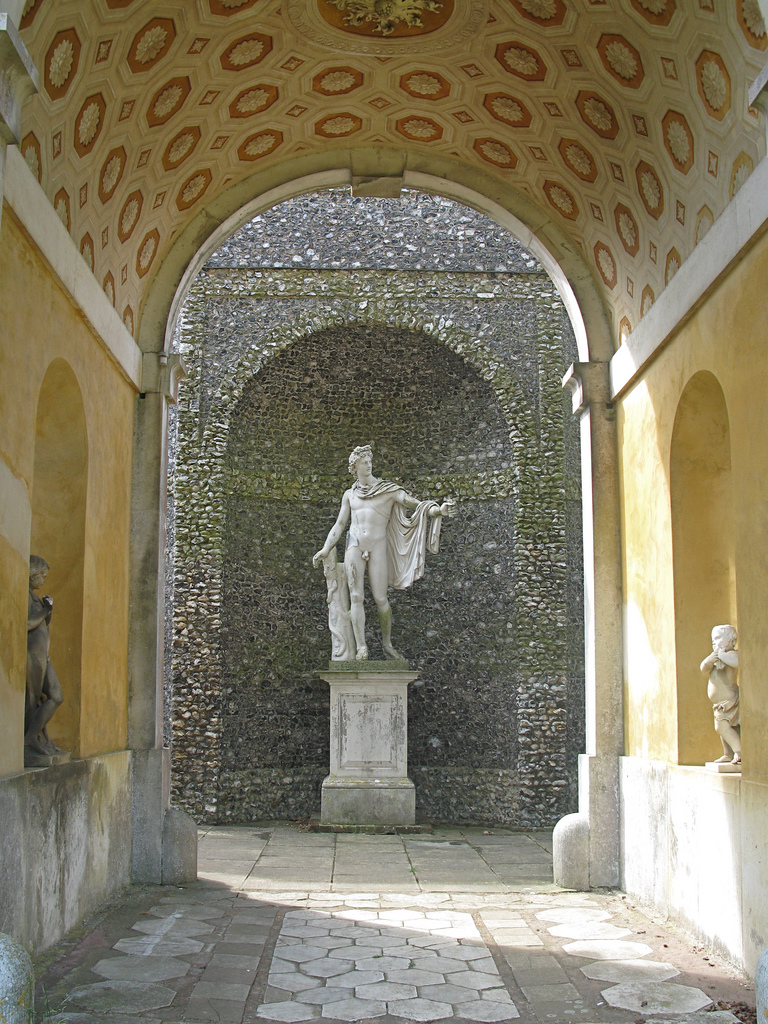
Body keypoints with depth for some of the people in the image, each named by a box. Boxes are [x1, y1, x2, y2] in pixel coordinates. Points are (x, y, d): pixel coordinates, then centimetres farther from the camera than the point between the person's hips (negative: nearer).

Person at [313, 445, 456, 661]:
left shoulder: (387, 490, 6)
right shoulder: (350, 495, 14)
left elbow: (414, 504, -4)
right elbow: (340, 524, 17)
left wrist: (438, 510, -21)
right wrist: (326, 548, 6)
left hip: (377, 547, -2)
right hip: (354, 545, 2)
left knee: (381, 599, -4)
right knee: (356, 597, -7)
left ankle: (387, 643, 13)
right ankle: (361, 648, -6)